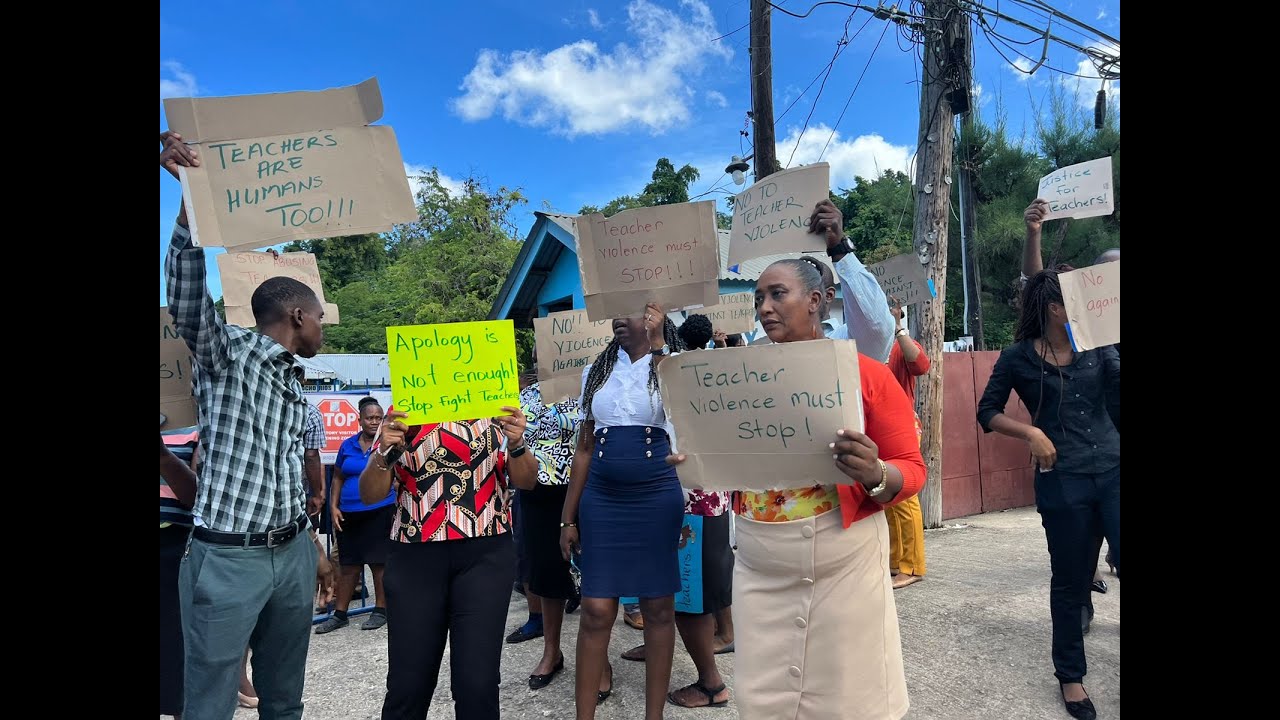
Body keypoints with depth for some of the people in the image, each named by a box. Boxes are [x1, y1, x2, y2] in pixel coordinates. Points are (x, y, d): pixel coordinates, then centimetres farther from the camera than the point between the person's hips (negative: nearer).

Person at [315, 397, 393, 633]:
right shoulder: (347, 445, 7)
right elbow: (338, 478, 15)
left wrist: (398, 507, -13)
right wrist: (333, 506, 6)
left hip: (380, 512, -4)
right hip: (349, 513, 4)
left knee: (379, 562, 2)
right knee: (348, 564, 11)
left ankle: (380, 610, 15)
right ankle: (340, 614, 20)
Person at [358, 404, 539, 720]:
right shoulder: (400, 413, 6)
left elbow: (526, 481, 3)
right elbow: (370, 495, 4)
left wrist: (516, 444, -17)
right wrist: (385, 454, -16)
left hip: (485, 554, 0)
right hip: (414, 555, 1)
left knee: (478, 682, -4)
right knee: (408, 682, 3)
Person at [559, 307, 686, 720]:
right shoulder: (596, 371, 11)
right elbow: (585, 448, 12)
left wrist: (657, 344, -19)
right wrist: (569, 517, 9)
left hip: (657, 498, -2)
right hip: (600, 499, 3)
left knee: (658, 607, 7)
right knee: (596, 609, 1)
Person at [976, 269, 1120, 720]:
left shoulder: (1098, 347, 8)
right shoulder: (1018, 358, -1)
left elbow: (1116, 395, 0)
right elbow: (987, 413, 3)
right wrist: (1031, 432, -12)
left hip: (1113, 472, 3)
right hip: (1061, 481, -3)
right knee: (1071, 582, 8)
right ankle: (1070, 675, 27)